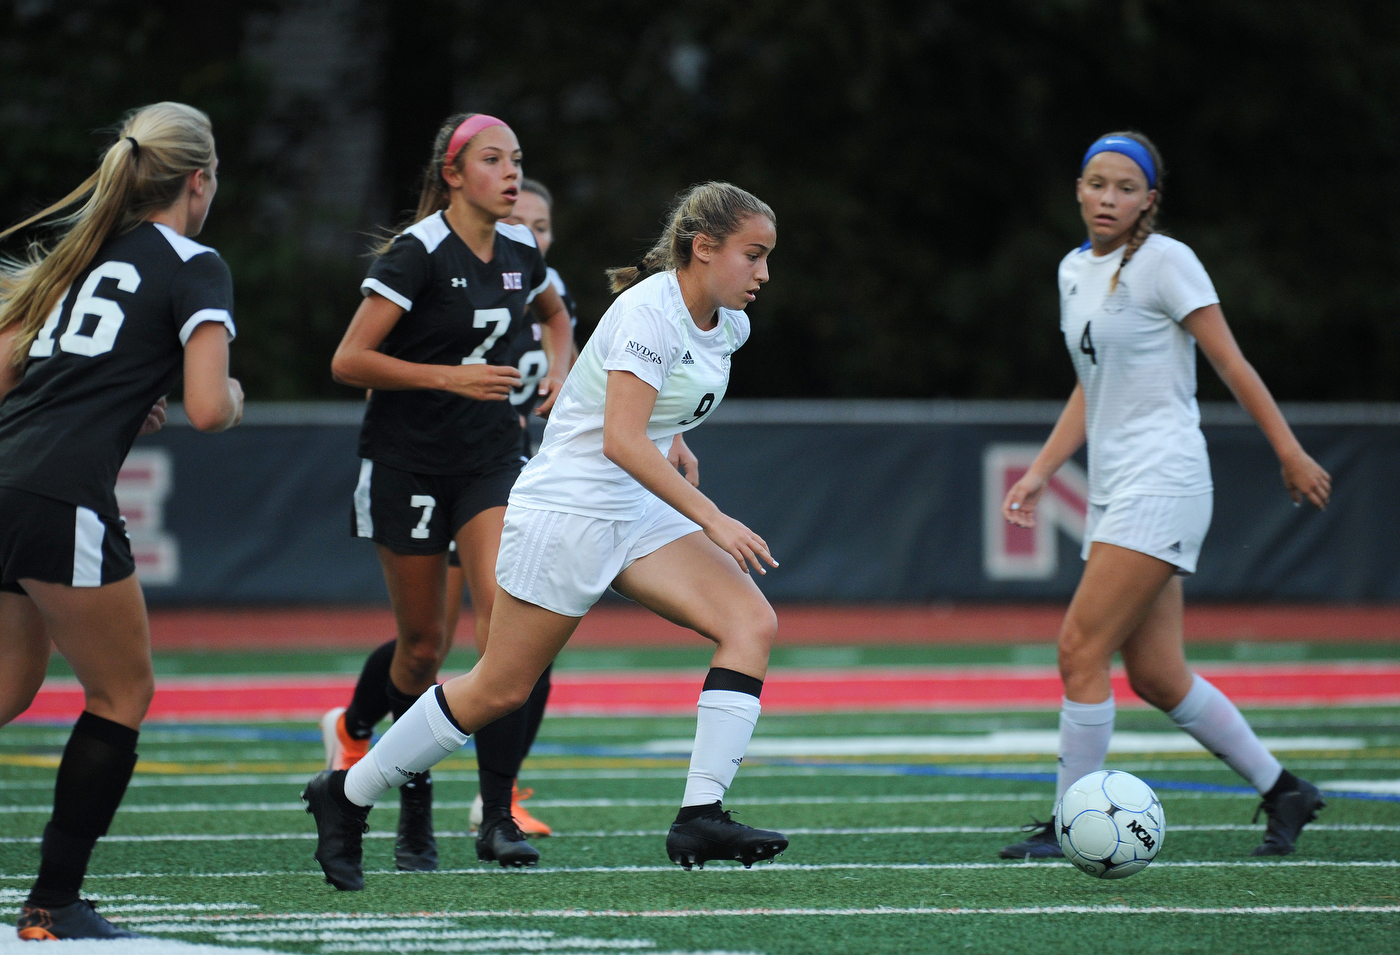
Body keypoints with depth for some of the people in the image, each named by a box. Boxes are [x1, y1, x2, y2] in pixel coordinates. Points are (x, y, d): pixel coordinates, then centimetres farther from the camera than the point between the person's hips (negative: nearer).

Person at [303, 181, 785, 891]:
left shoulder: (727, 325, 6)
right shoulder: (649, 312, -21)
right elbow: (621, 441, -30)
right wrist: (712, 519, -32)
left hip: (640, 512, 8)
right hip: (566, 508, -8)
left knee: (751, 623, -13)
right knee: (500, 690, -1)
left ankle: (700, 818, -19)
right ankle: (346, 797, 17)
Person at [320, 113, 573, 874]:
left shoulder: (520, 252, 4)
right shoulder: (417, 254, -14)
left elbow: (553, 313, 28)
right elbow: (348, 361, -17)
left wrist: (560, 371, 10)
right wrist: (450, 376, -22)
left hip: (491, 458, 4)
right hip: (408, 462, -4)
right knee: (424, 641, 3)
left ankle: (498, 817, -18)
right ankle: (352, 727, 36)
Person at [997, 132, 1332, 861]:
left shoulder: (1165, 262, -9)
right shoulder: (1075, 270, 14)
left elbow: (1231, 364, -7)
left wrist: (1291, 455, -6)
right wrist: (1041, 471, 14)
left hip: (1162, 480, -8)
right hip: (1113, 488, 8)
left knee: (1081, 649, -12)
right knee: (1155, 675, 7)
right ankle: (1281, 792, 21)